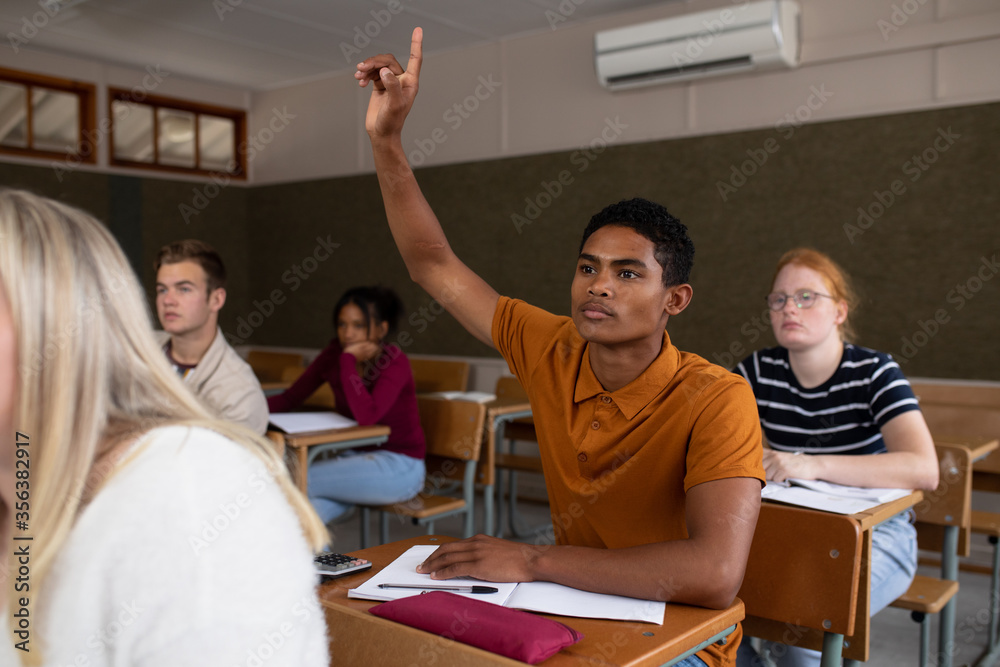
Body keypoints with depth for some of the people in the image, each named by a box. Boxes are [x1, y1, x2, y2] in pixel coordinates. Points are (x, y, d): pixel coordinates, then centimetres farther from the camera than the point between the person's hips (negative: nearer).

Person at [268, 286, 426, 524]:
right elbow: (290, 398, 3)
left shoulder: (395, 362, -17)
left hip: (398, 465, -5)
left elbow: (366, 416, -32)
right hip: (357, 457, 6)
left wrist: (348, 360, -26)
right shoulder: (334, 354, 1)